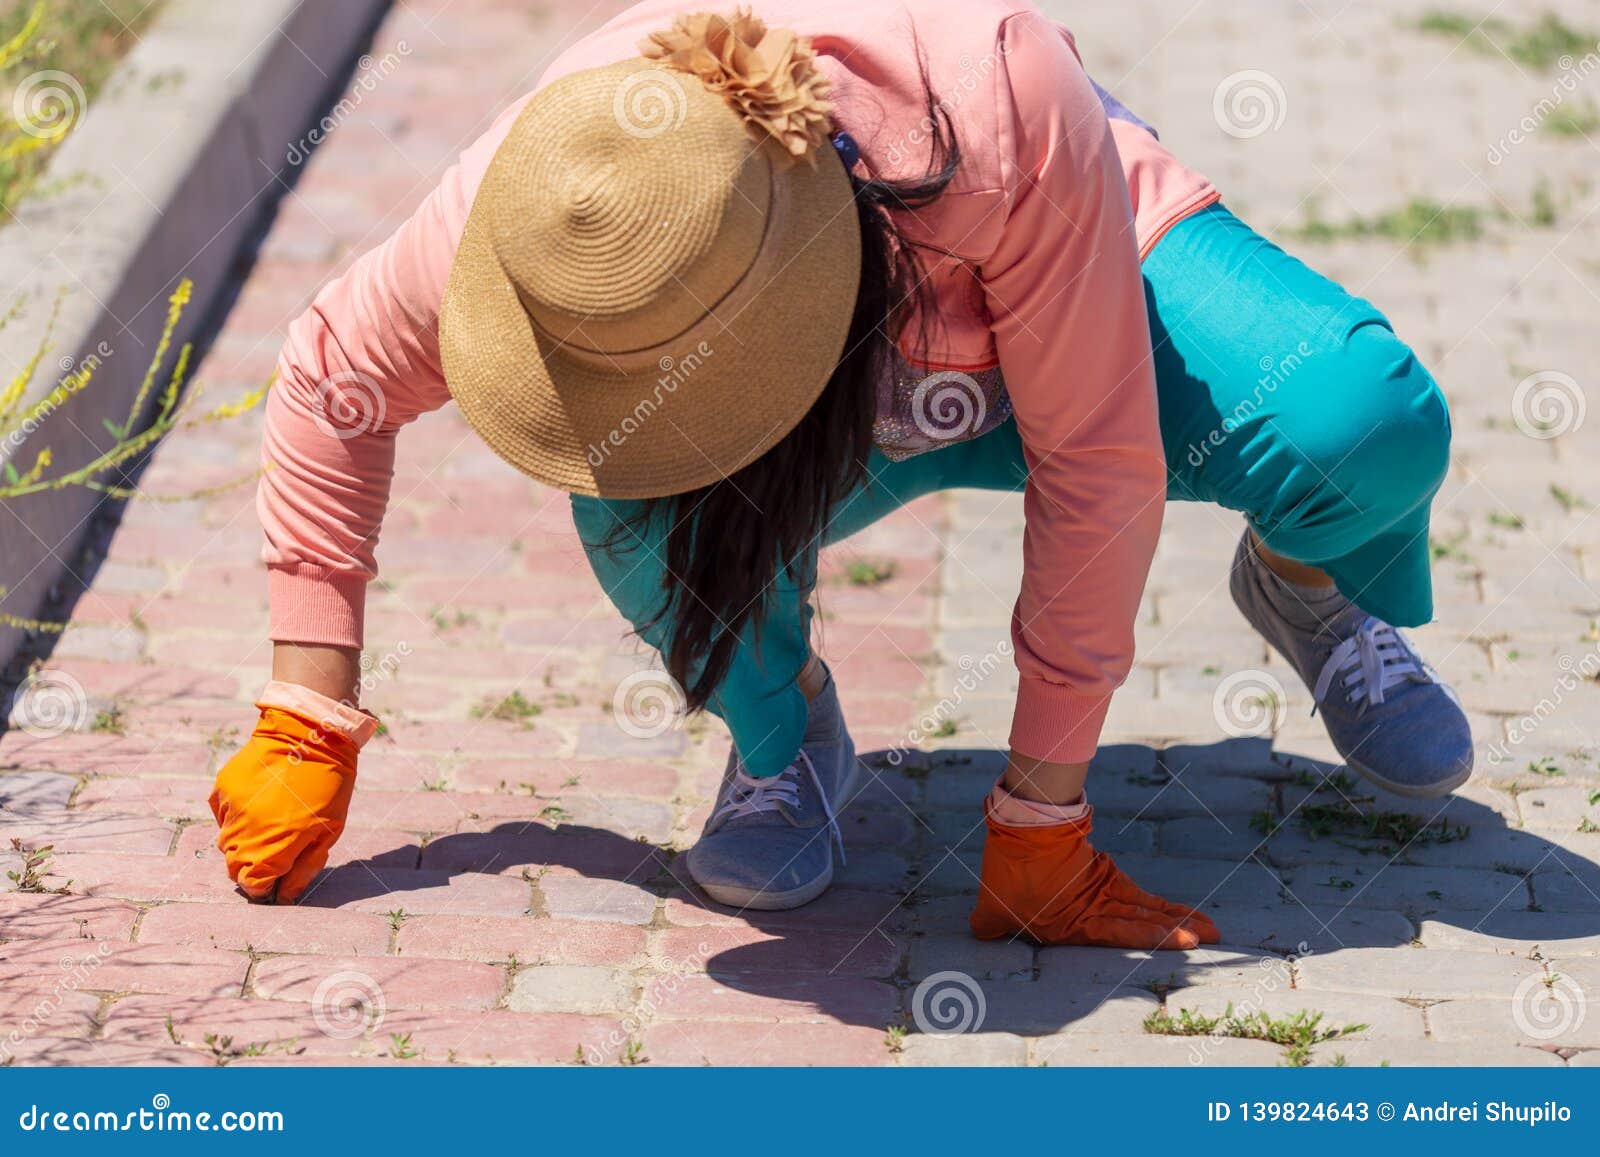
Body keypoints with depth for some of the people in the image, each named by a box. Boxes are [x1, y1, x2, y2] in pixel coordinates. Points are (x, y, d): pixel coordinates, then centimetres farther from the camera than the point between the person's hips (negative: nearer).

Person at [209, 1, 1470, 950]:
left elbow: (1096, 465, -32)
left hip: (1085, 295, -1)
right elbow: (337, 379, -15)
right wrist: (311, 721, -15)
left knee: (1369, 425, -32)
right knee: (640, 509, -35)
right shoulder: (548, 184, -35)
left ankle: (1300, 583, 7)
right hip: (852, 439, 1)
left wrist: (1043, 815, -27)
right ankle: (787, 731, -1)